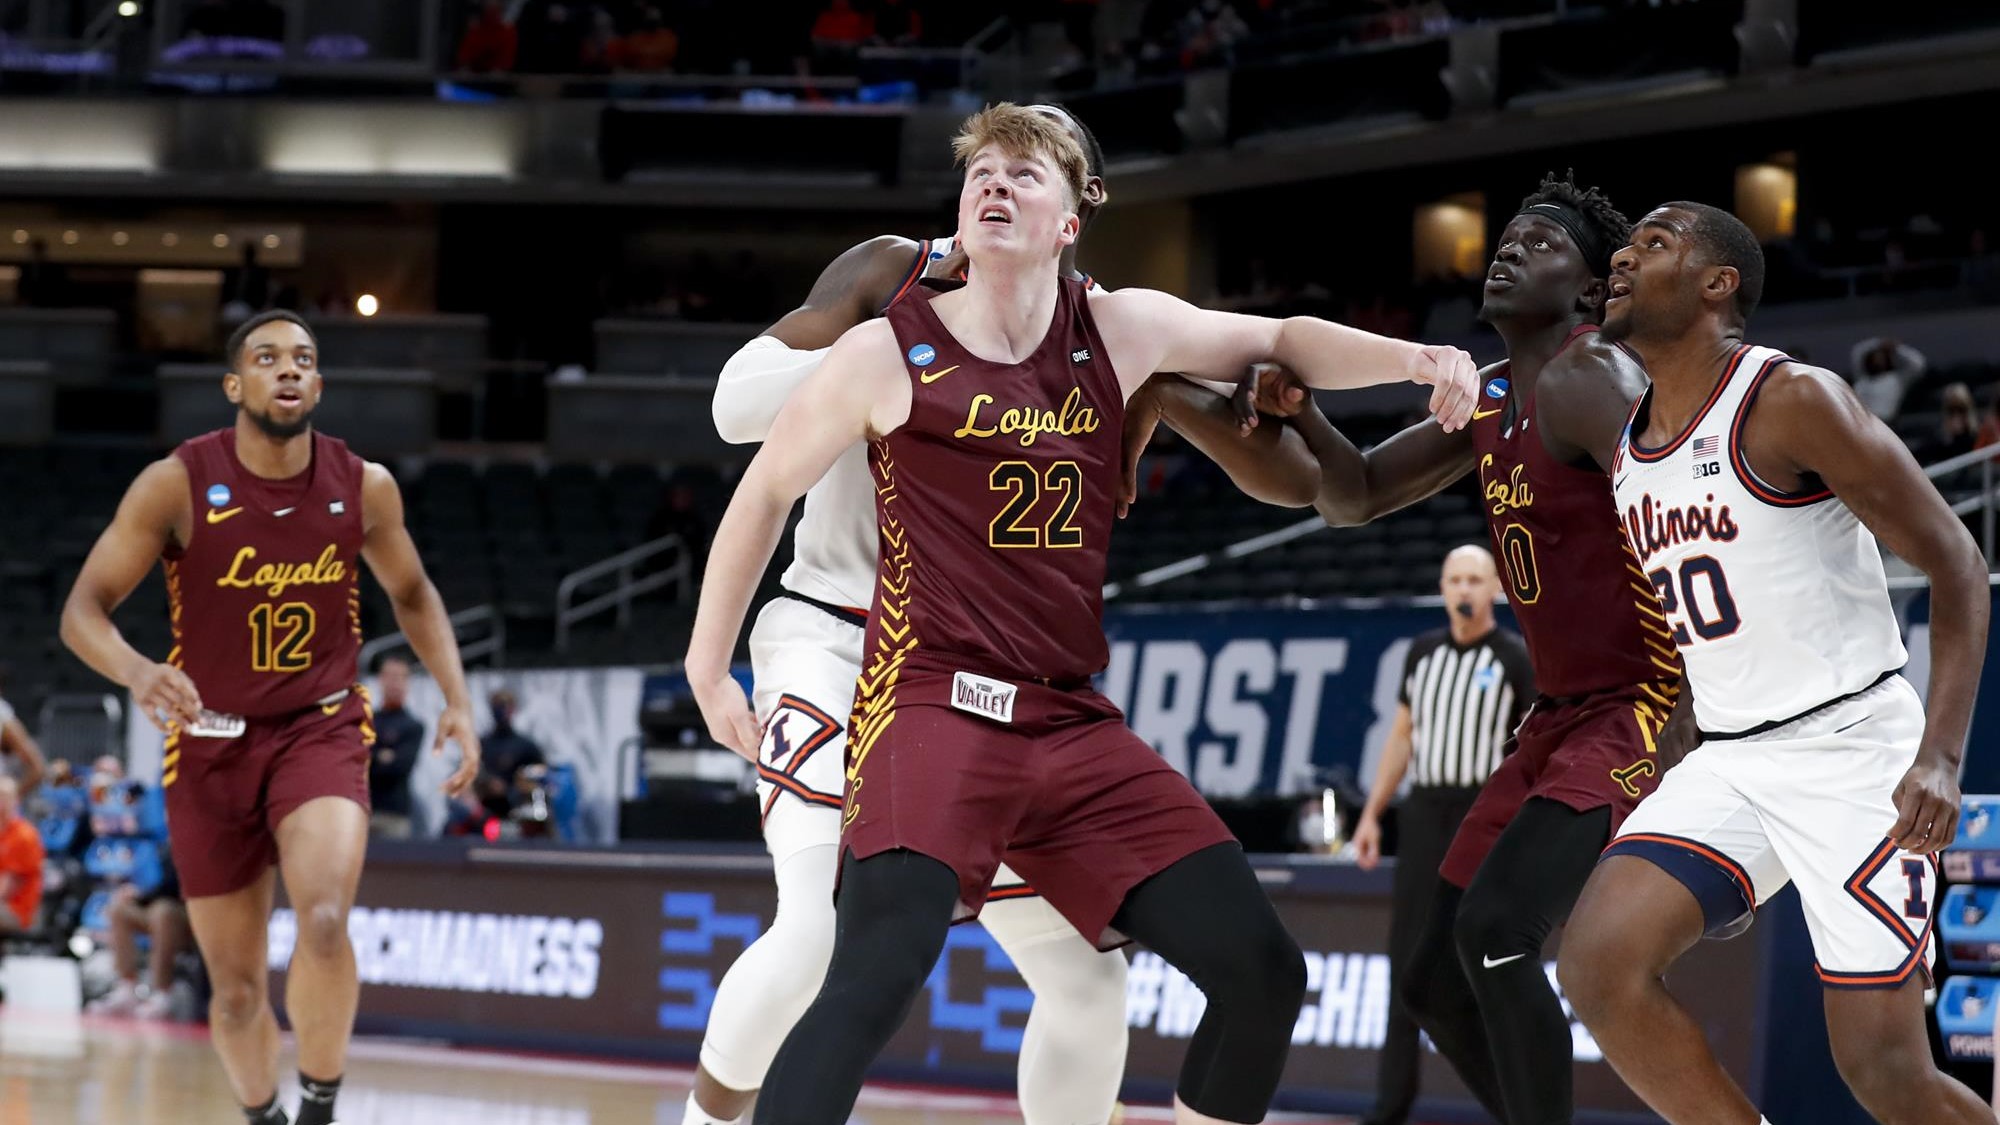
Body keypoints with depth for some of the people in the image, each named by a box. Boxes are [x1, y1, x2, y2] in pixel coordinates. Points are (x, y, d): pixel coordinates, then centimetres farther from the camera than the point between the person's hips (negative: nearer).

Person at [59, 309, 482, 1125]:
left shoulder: (365, 487, -6)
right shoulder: (176, 485, -13)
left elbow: (412, 595, 13)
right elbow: (83, 610, -13)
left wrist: (458, 700, 1)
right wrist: (136, 673, -34)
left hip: (321, 729, 0)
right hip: (212, 742, 0)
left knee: (324, 921, -28)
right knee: (236, 985, 7)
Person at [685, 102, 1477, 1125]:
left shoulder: (1121, 331, 9)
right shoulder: (887, 353, 0)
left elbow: (1280, 342, 19)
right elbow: (765, 492, 12)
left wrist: (1415, 361, 0)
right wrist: (709, 671, 14)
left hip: (1074, 725, 5)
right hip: (933, 708, -5)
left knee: (1262, 972, 0)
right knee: (876, 972, -30)